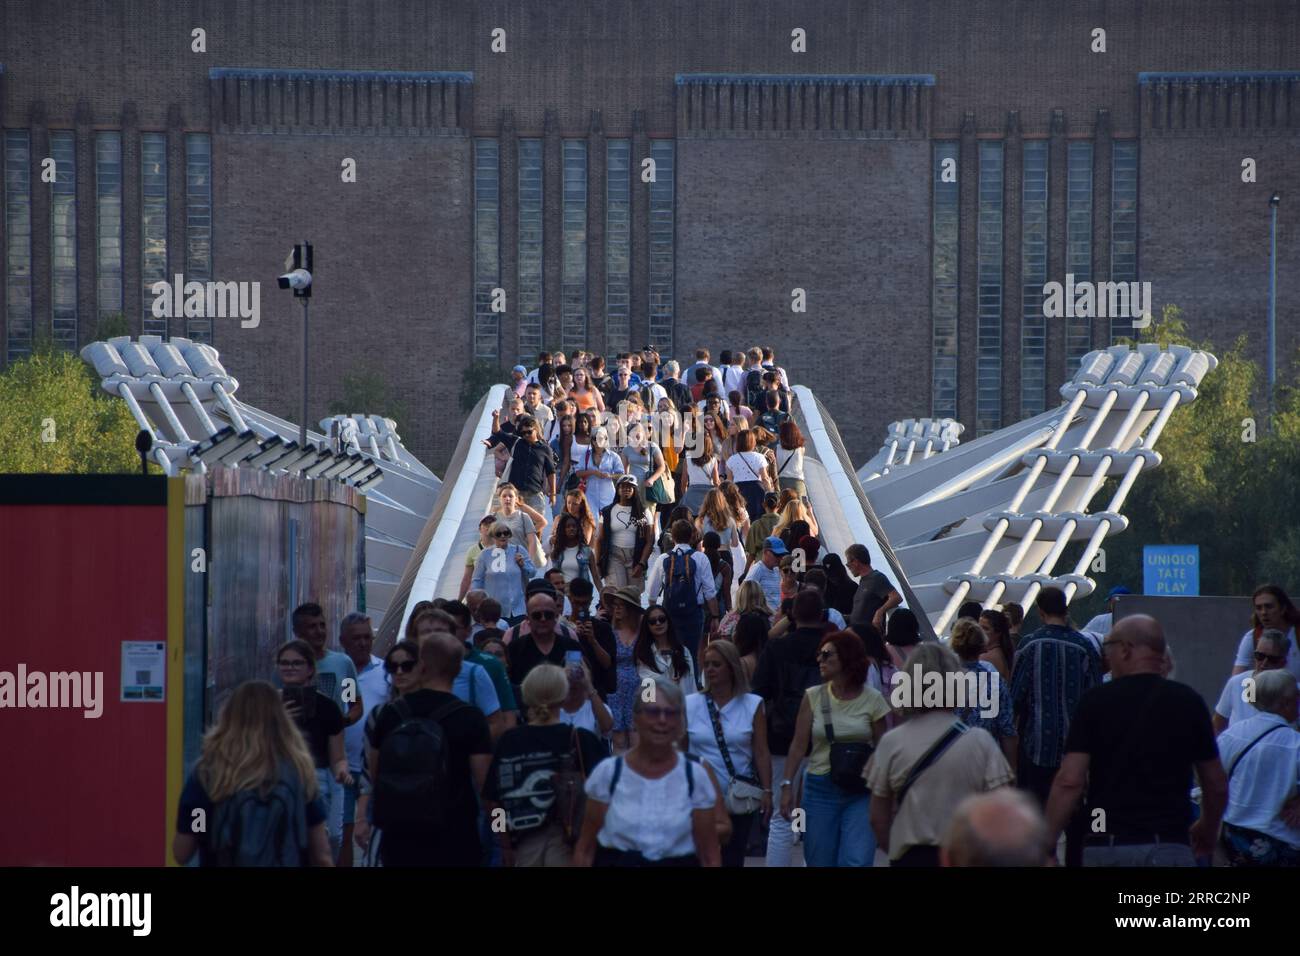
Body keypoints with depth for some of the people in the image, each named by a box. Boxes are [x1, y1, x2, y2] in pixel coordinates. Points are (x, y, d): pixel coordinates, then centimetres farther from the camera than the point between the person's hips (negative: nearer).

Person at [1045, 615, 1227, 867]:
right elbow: (1217, 786, 11)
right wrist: (1208, 832, 30)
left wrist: (1047, 844, -4)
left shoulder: (1096, 700, -1)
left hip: (1106, 847, -1)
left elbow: (1069, 782, -9)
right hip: (1170, 847, 1)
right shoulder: (1188, 701, 5)